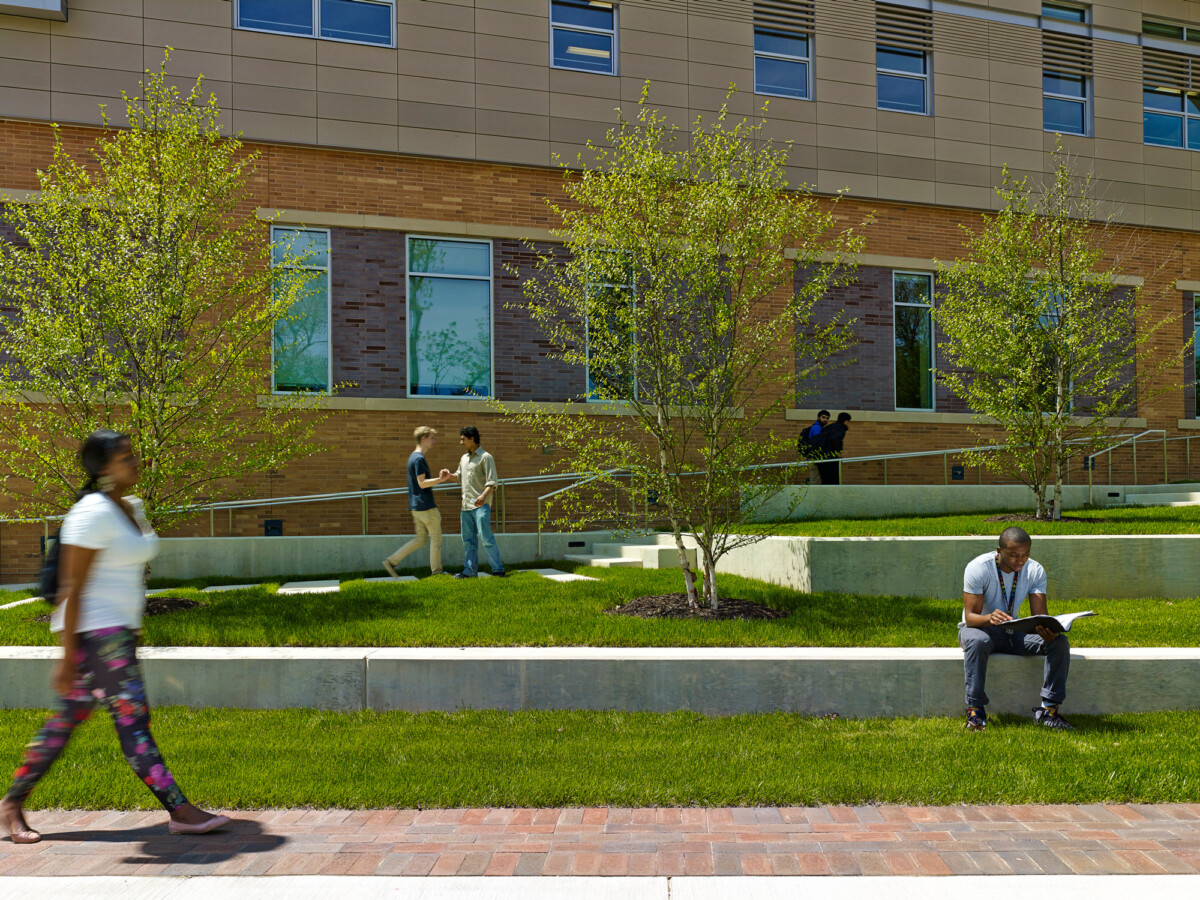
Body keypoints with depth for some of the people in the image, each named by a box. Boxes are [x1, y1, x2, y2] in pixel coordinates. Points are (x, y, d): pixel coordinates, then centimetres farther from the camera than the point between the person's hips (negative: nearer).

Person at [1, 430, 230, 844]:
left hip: (120, 630, 9)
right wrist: (67, 656, -18)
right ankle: (180, 811, -5)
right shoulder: (92, 514, -16)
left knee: (67, 719, 16)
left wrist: (132, 635, 23)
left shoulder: (132, 508, 11)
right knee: (133, 719, -7)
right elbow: (71, 588, -17)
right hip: (94, 630, -9)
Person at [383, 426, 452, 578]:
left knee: (420, 539, 12)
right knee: (436, 537, 1)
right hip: (425, 505, -10)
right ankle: (436, 571, 9)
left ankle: (391, 561, 9)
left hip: (416, 506, 10)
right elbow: (422, 483, -20)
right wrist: (440, 480, -24)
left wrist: (440, 479, 18)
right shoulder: (419, 458, -14)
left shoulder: (414, 457, 18)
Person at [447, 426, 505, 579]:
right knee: (468, 539, 9)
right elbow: (459, 477, 31)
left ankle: (498, 569, -3)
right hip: (466, 505, 8)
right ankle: (470, 570, 15)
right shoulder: (464, 458, 18)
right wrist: (449, 474, 9)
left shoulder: (485, 457, -6)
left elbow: (492, 481, -11)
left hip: (481, 505, -8)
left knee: (486, 537, -10)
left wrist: (483, 496, -27)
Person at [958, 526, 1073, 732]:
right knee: (977, 642, -40)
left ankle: (1048, 710, -15)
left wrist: (1047, 630, -38)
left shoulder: (1035, 571, -8)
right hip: (979, 628, -4)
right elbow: (970, 617, -23)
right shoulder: (978, 568, -20)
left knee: (1059, 642, -20)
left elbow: (1039, 615, -13)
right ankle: (975, 710, -30)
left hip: (1014, 631, 4)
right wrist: (989, 618, -47)